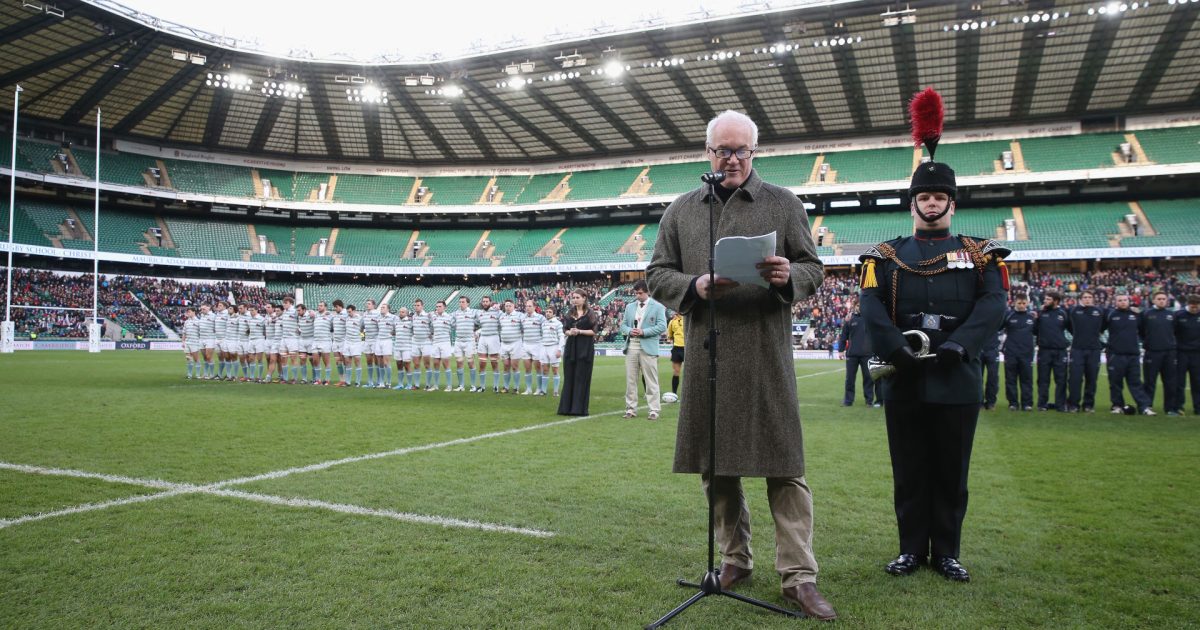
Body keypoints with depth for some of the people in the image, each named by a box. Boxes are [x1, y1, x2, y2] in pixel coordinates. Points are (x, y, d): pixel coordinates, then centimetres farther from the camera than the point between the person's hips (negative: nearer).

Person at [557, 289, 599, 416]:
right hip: (571, 347, 4)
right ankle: (567, 407, 10)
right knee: (569, 377, 5)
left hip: (585, 348, -4)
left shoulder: (590, 313, -2)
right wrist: (569, 332, -11)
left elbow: (594, 331, -6)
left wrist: (579, 331, -16)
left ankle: (579, 408, 4)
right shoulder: (569, 313, 11)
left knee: (582, 378, -2)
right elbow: (564, 330, 11)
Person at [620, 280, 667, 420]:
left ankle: (654, 410, 4)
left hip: (648, 347, -4)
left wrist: (643, 332, -15)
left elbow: (662, 326, -7)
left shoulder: (657, 307, 0)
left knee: (651, 381, -1)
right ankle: (631, 409, 13)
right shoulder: (630, 307, 15)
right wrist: (629, 331, -7)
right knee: (630, 380, 6)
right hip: (631, 346, 5)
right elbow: (623, 324, 15)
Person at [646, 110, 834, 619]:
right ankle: (735, 559, 26)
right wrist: (696, 286, -10)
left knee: (784, 465, -2)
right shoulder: (681, 210, 13)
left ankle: (798, 575, 6)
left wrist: (790, 277, -16)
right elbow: (656, 274, 10)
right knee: (714, 463, 10)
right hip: (705, 352, 3)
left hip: (766, 353, -2)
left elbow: (813, 269, 7)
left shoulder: (783, 204, 8)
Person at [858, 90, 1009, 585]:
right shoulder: (887, 256, 8)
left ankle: (946, 552, 21)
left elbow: (993, 304, -7)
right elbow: (872, 307, -6)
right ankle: (912, 548, 20)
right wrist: (896, 349, -21)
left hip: (957, 379, 0)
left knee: (951, 471, 9)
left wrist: (958, 345, -22)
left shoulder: (980, 255, 8)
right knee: (909, 470, 8)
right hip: (904, 381, 0)